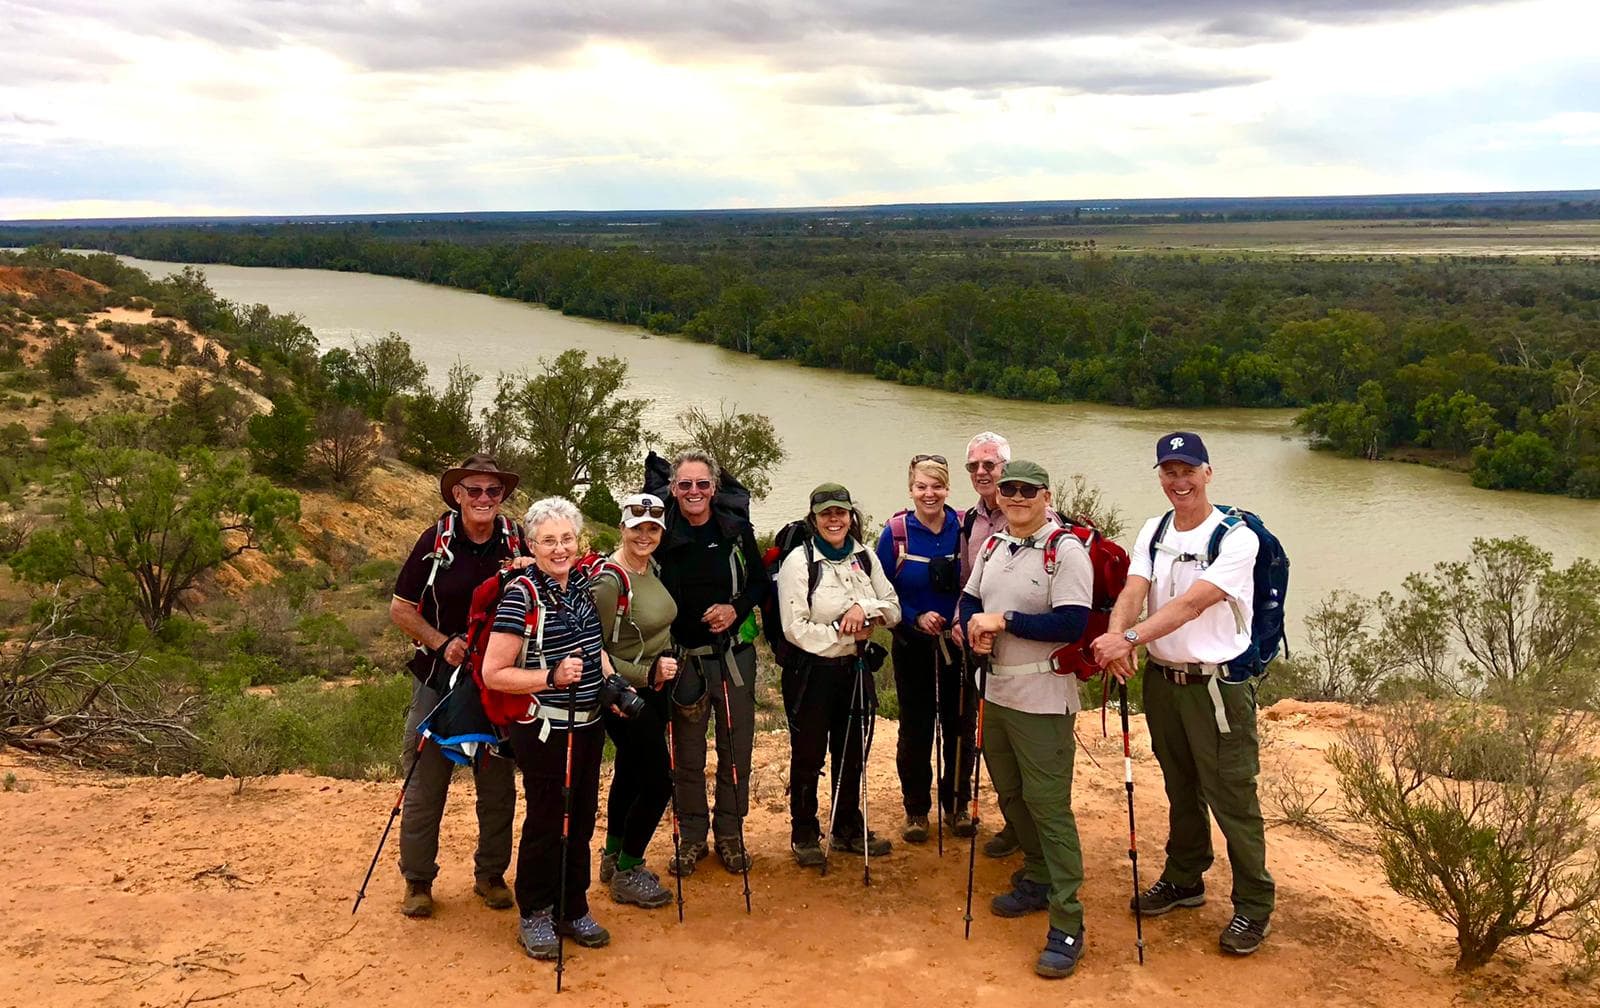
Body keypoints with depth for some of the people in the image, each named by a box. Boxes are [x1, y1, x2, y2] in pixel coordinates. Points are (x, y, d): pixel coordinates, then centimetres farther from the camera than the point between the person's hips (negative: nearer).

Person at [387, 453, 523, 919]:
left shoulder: (517, 541, -3)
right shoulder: (436, 540, -7)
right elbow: (400, 607, -1)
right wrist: (442, 643, -14)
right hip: (439, 681, -2)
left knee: (499, 786, 12)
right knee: (425, 787, 4)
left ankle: (491, 875, 29)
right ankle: (418, 882, 20)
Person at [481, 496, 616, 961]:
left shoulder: (583, 584, 4)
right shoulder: (521, 594, -17)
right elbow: (493, 674, -17)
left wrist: (612, 681, 2)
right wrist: (551, 677, -26)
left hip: (588, 726, 7)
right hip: (544, 730, -7)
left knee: (581, 818, 16)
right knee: (546, 822, 4)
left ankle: (574, 908, 32)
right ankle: (534, 916, 23)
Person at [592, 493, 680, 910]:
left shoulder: (652, 567, 2)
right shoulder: (608, 582, -23)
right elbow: (595, 653, -22)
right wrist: (647, 673, -26)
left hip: (654, 689, 8)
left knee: (630, 774, 20)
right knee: (658, 781, -5)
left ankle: (613, 859, 37)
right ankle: (626, 875, 12)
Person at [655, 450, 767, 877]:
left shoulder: (736, 529, -2)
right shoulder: (662, 533, -6)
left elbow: (760, 581, 8)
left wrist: (736, 608, -10)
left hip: (733, 653, 1)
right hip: (683, 656, -1)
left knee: (736, 746, 9)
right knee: (687, 753, 7)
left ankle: (730, 834, 24)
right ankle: (692, 837, 22)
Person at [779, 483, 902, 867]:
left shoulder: (864, 557, 3)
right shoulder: (799, 560, -13)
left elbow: (893, 609, 2)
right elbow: (795, 628, -18)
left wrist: (865, 606, -18)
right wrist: (847, 634, -15)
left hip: (855, 668, 5)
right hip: (811, 671, -5)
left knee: (853, 752, 16)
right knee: (808, 756, 7)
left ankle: (847, 828, 33)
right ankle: (804, 835, 23)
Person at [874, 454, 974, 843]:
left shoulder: (964, 528, -5)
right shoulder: (895, 533, -6)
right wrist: (917, 618, -16)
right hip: (912, 646, -1)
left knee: (960, 726, 8)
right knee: (915, 729, 7)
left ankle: (957, 804, 26)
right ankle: (916, 809, 22)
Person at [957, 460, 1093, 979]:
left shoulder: (1066, 550, -14)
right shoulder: (992, 545, 10)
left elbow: (1072, 624, -22)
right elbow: (969, 601, 17)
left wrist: (1004, 619, -20)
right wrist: (974, 628, -5)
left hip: (1042, 700, -8)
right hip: (996, 692, 8)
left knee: (1050, 807, -7)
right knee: (1010, 795, 19)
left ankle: (1067, 924, 0)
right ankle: (1037, 879, 39)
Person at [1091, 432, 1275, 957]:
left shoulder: (1236, 538, -14)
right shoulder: (1152, 534, 5)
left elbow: (1191, 604, -26)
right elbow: (1133, 591, -11)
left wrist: (1131, 637, -37)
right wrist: (1115, 636, -31)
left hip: (1218, 686, -6)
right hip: (1162, 678, 6)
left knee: (1232, 798, 1)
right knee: (1180, 789, 21)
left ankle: (1254, 903, 17)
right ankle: (1183, 879, 38)